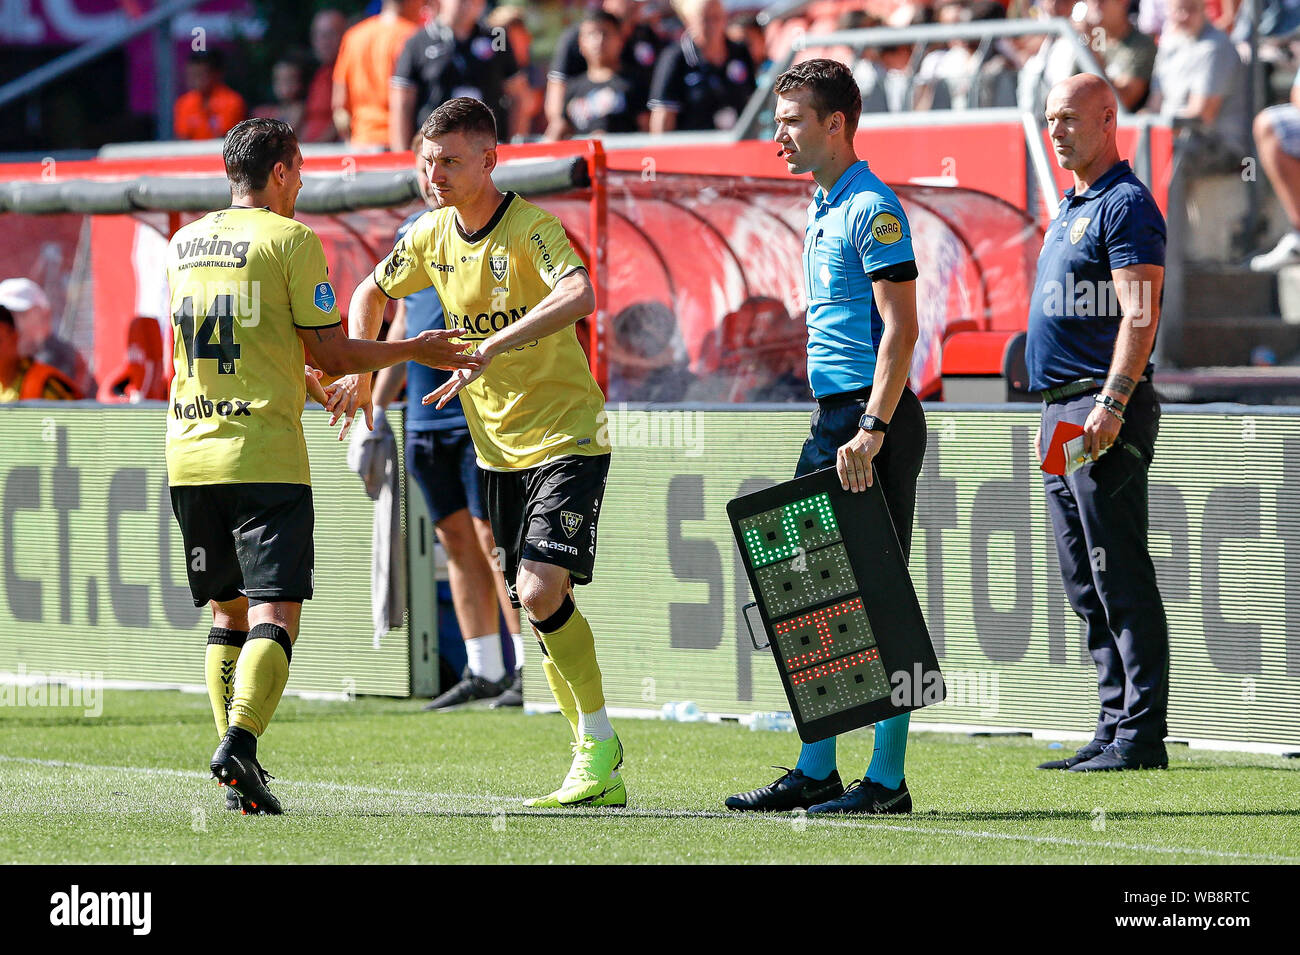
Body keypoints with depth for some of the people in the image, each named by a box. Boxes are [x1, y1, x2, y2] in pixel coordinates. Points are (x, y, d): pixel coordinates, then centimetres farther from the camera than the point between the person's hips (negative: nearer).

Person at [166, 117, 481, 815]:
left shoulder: (183, 243, 15)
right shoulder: (290, 240, -5)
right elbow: (331, 354, -4)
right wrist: (414, 351, 10)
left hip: (190, 454, 6)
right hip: (264, 456, -6)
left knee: (228, 613, 13)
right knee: (274, 613, -6)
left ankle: (238, 777, 6)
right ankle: (240, 739, -28)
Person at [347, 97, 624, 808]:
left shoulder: (531, 228, -17)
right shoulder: (433, 235, 4)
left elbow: (579, 296, -37)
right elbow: (372, 291, 23)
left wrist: (491, 347, -43)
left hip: (567, 435, -7)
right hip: (497, 448, 7)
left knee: (541, 589, -21)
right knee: (539, 604, 7)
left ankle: (600, 743, -8)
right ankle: (598, 770, 14)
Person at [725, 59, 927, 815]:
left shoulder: (872, 208, -12)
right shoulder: (824, 208, 18)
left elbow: (901, 327, -18)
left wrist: (872, 431, -23)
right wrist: (838, 426, 20)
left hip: (872, 419, -10)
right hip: (833, 415, 10)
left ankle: (887, 781, -3)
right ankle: (816, 772, 14)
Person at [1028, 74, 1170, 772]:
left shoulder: (1125, 205, -9)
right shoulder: (1070, 209, 21)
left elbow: (1139, 317, -18)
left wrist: (1111, 406, -26)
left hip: (1106, 409, -10)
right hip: (1064, 412, 10)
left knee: (1120, 578, -10)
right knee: (1086, 584, 10)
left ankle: (1141, 735, -10)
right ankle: (1116, 728, 13)